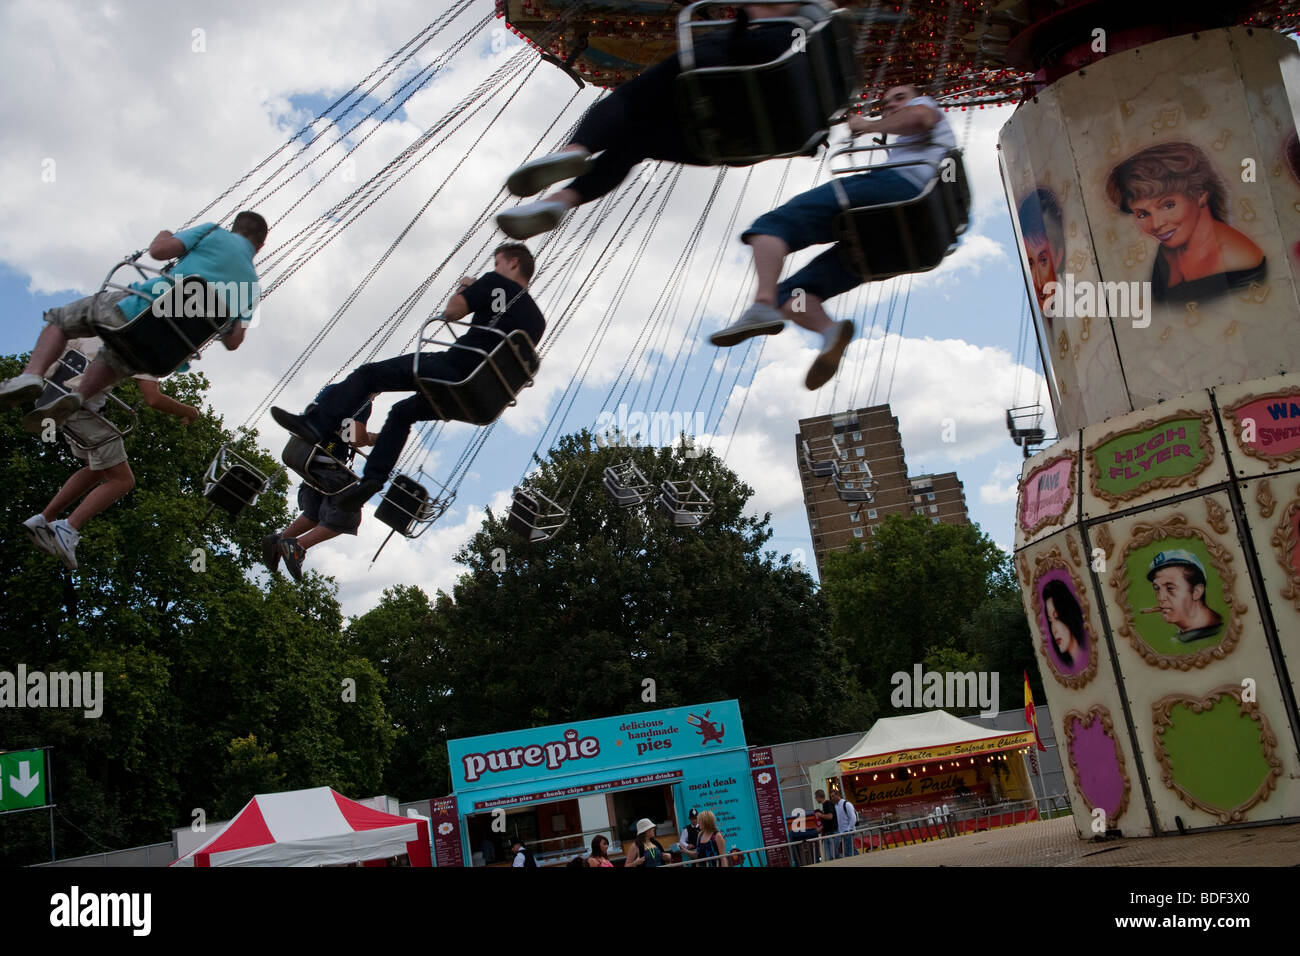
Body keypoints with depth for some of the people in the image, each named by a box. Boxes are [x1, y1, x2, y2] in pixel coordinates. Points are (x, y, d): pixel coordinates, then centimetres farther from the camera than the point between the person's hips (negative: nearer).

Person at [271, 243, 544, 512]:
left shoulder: (496, 283, 4)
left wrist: (463, 289, 21)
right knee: (402, 413, 24)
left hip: (456, 366, -8)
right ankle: (373, 479, 10)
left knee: (367, 374, -1)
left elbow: (452, 311, -2)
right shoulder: (537, 318, 22)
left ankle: (316, 424, -16)